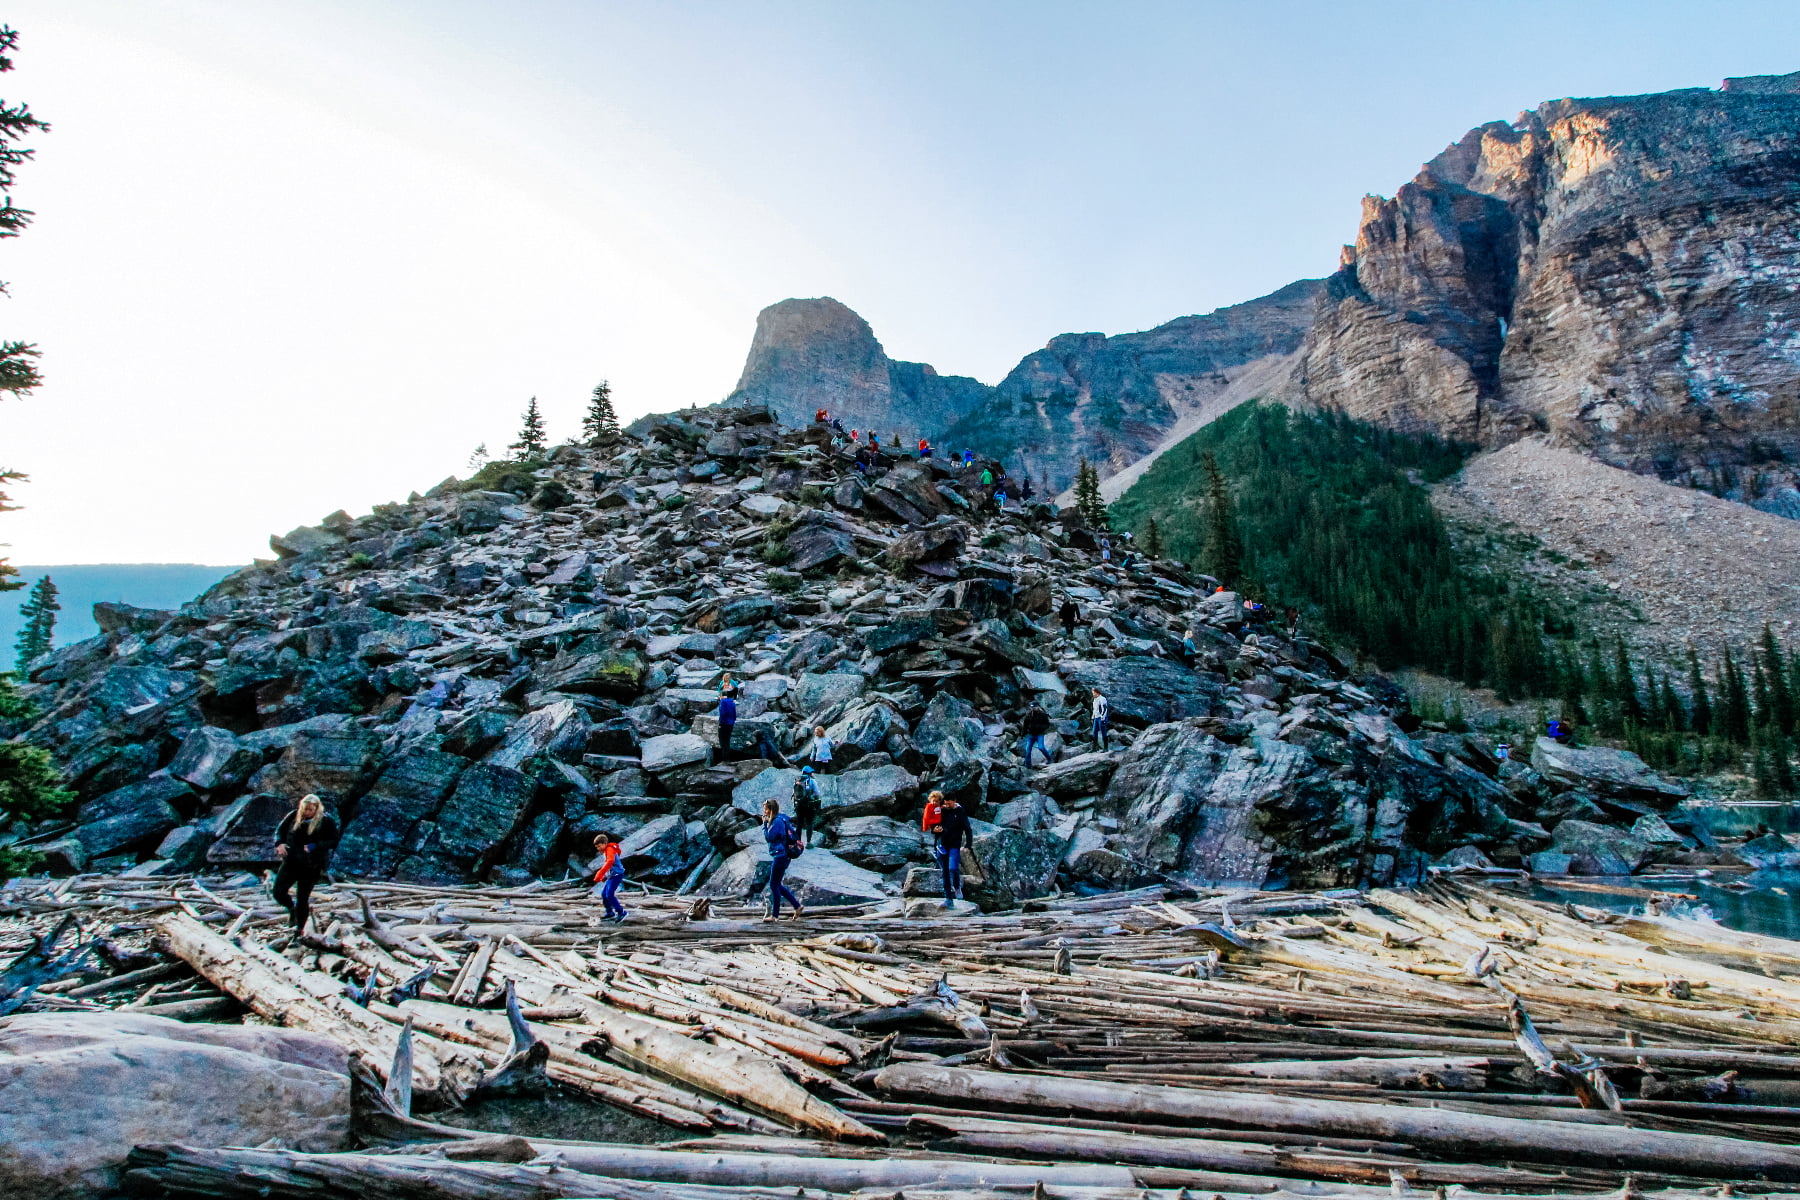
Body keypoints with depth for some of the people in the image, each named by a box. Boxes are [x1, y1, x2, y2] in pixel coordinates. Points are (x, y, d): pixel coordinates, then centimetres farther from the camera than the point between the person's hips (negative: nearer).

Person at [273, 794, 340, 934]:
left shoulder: (327, 821, -8)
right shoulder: (294, 816, 0)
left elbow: (334, 842, -7)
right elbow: (280, 830, 13)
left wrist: (315, 846, -23)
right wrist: (280, 843, -7)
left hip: (311, 867, -3)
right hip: (291, 862, 3)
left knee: (302, 899, 2)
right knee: (279, 892, -5)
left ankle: (300, 927, 24)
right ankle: (291, 907, 31)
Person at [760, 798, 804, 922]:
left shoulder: (777, 821, -17)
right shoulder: (781, 818, 13)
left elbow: (768, 837, -17)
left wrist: (765, 823, -9)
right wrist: (767, 823, 6)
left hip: (781, 856, -10)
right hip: (781, 855, 10)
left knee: (774, 885, 0)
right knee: (777, 884, 15)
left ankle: (775, 915, 9)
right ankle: (797, 907, 18)